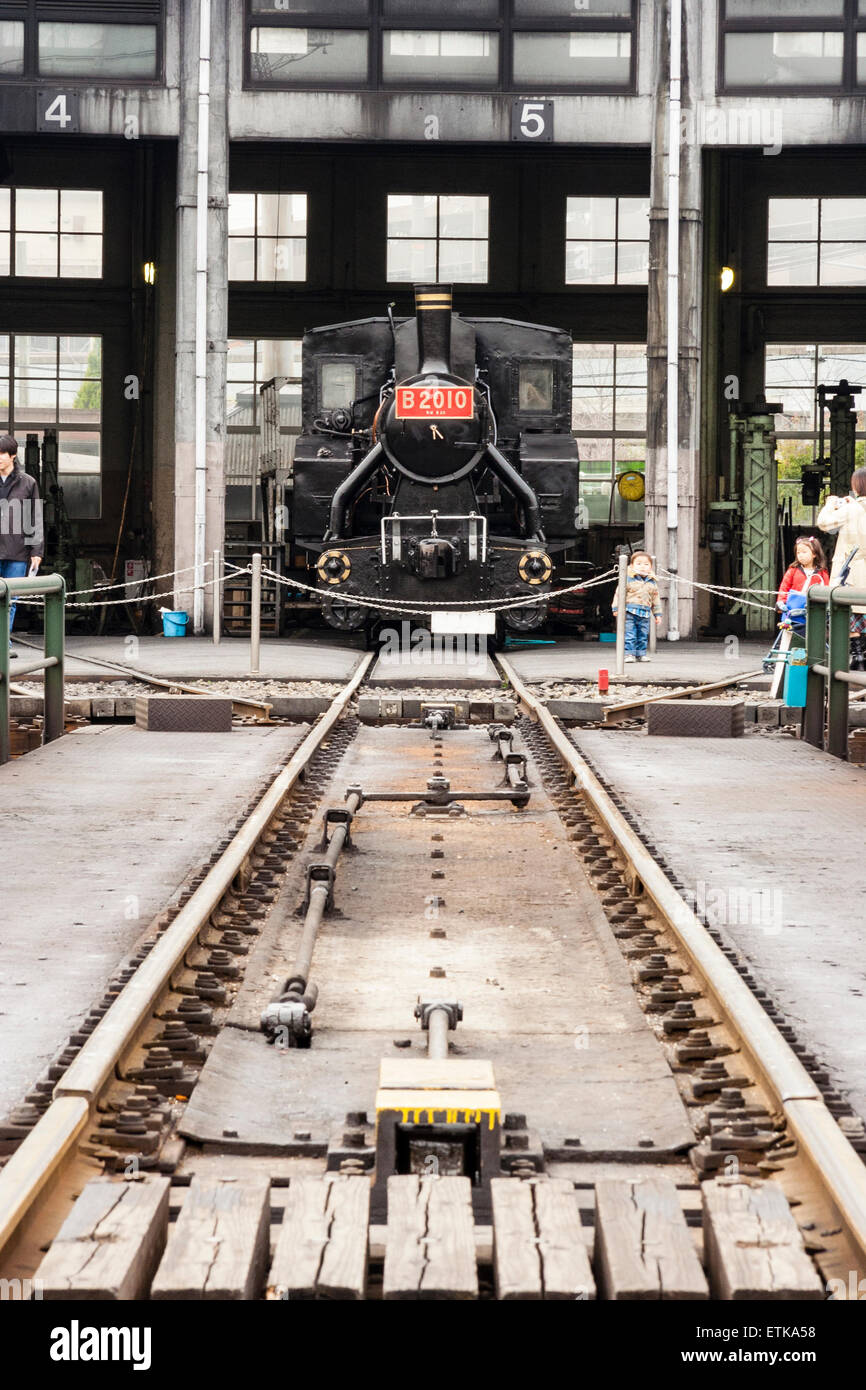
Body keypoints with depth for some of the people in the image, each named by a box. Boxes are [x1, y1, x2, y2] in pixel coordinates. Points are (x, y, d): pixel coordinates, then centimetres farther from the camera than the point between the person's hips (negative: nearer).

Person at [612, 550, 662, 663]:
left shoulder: (652, 583, 11)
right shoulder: (628, 579, -2)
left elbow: (656, 599, 18)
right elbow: (619, 594, -2)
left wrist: (658, 614, 16)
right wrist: (616, 608, -7)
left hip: (645, 614, 4)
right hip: (630, 612, -4)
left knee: (643, 636, 8)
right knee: (629, 635, -8)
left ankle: (641, 654, 17)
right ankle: (629, 654, -5)